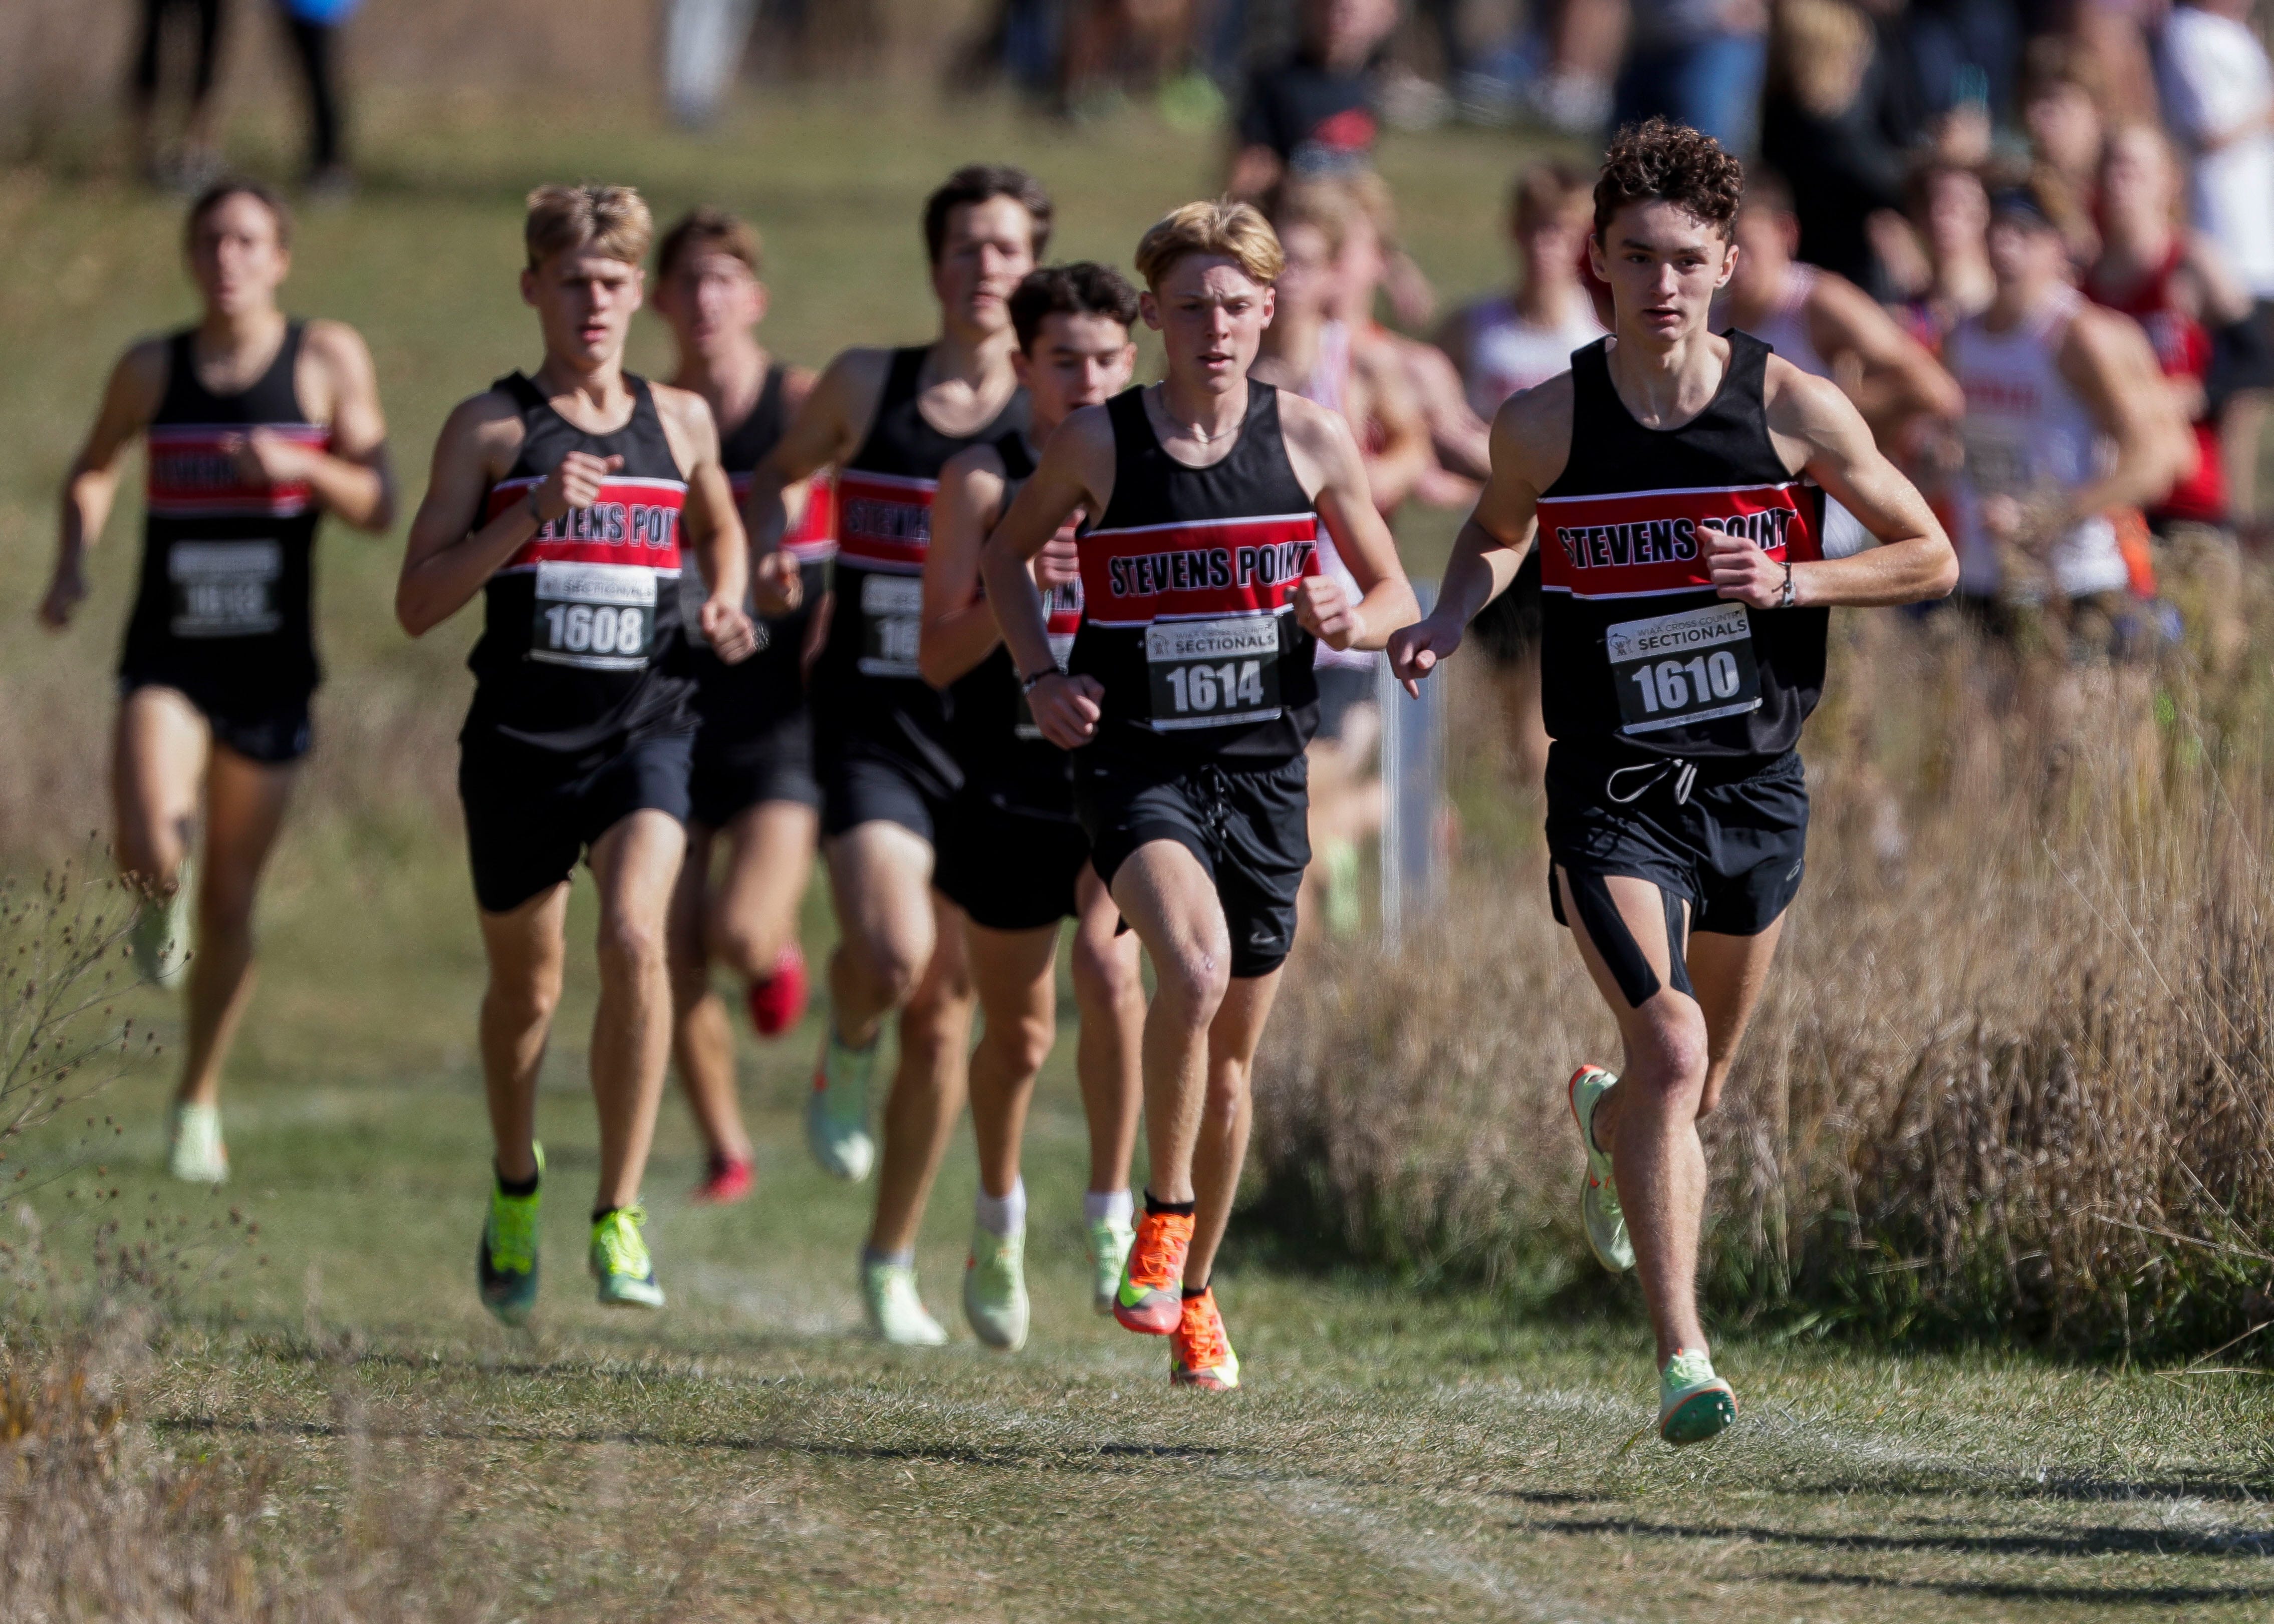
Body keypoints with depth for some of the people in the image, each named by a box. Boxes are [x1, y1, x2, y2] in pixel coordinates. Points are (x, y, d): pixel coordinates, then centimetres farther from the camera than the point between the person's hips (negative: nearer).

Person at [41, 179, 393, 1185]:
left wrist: (305, 466, -21)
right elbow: (92, 471, 19)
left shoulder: (327, 359, -1)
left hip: (271, 662, 0)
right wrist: (72, 563, 2)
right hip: (169, 655, 0)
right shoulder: (152, 369, 2)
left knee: (231, 899, 7)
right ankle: (162, 904, 14)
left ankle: (199, 1101, 27)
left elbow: (379, 508, -2)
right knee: (148, 854, -25)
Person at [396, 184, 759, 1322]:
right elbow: (419, 604, -4)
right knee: (526, 986, 12)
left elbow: (720, 531, 31)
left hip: (645, 728, 0)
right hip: (520, 737, 0)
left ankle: (620, 1217, -16)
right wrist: (528, 515, -16)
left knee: (634, 937, -24)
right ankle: (515, 1184, 42)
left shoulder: (681, 421, 10)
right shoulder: (491, 429, 1)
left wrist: (726, 609, 9)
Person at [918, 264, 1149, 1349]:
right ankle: (999, 1221, 39)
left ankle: (1110, 1213, -12)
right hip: (1008, 793, 0)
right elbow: (937, 658, -8)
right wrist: (1015, 589, -25)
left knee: (1110, 965, -26)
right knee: (1019, 1034, 10)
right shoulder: (982, 482, -4)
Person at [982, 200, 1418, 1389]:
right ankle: (1163, 1217, -11)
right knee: (1195, 964, -30)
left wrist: (1351, 619, -11)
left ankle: (1193, 1295, 30)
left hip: (1264, 768, 3)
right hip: (1136, 764, -3)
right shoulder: (1097, 444, -3)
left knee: (1232, 1053, 11)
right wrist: (1040, 678, -1)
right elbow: (1006, 553, 14)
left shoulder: (1311, 440, 1)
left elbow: (1395, 593, 11)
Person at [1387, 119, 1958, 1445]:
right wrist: (1450, 621, -3)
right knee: (1671, 1051, -22)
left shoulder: (1791, 407, -6)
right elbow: (1499, 532, 17)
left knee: (1699, 1086, 18)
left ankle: (1605, 1115, 57)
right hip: (1615, 793, -2)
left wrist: (1786, 582, -13)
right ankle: (1684, 1359, -21)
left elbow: (1931, 558, 2)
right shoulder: (1545, 424, -5)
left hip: (1758, 788, 2)